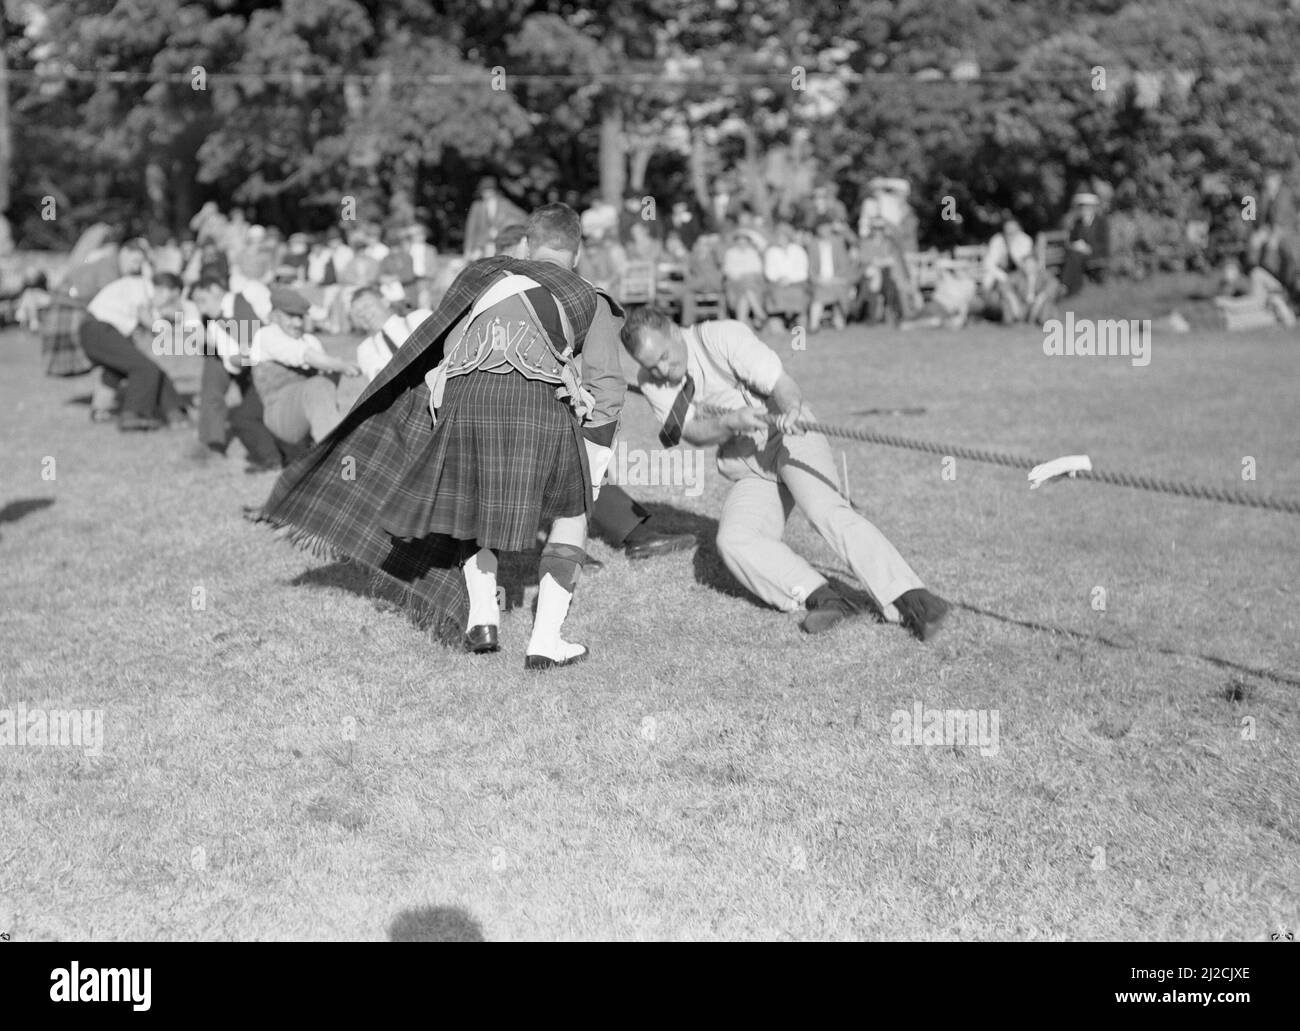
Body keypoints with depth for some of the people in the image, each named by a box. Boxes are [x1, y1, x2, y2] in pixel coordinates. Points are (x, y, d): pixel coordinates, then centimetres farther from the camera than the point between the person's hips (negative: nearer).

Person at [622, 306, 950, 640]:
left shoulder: (723, 336, -14)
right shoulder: (651, 381, 0)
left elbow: (784, 385, -21)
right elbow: (693, 434, -9)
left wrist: (791, 410, -44)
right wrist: (731, 421, -29)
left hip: (790, 440, -5)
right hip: (748, 471, 5)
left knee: (826, 510, -30)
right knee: (734, 541, -22)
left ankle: (908, 599, -38)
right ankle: (820, 597, -31)